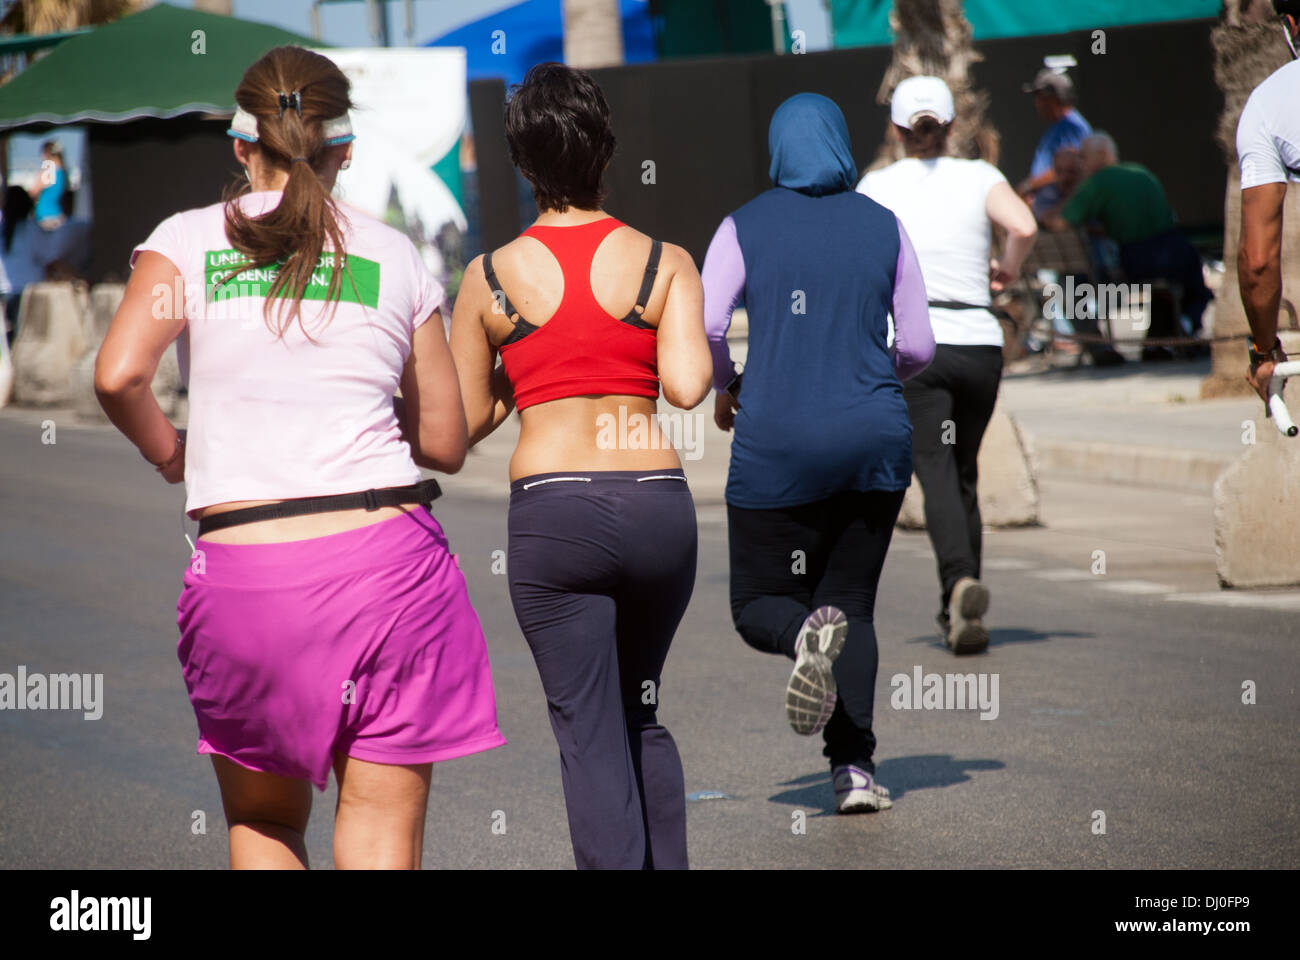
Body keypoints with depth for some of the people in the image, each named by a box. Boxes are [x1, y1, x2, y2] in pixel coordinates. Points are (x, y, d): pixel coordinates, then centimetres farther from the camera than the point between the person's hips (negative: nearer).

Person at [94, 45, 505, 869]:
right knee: (381, 842, 3)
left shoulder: (188, 239, 5)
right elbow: (446, 443, 10)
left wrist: (167, 453, 8)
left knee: (264, 822, 20)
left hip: (243, 568, 0)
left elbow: (119, 374, -11)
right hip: (385, 554, 0)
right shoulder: (396, 256, 9)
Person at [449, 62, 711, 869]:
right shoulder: (666, 263, 1)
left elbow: (467, 422, 7)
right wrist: (669, 354, 10)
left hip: (553, 509, -2)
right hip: (658, 502, 2)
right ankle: (670, 866, 15)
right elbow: (688, 387, -11)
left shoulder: (491, 276, 2)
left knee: (590, 733, 3)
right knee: (643, 716, 21)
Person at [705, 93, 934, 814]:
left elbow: (703, 328, -11)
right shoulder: (883, 226, 5)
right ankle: (853, 768, -4)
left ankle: (807, 632, -24)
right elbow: (918, 345, 6)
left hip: (777, 443, -2)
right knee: (853, 603, 12)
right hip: (876, 437, 2)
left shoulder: (744, 227, 0)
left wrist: (724, 389, 8)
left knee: (757, 608, 11)